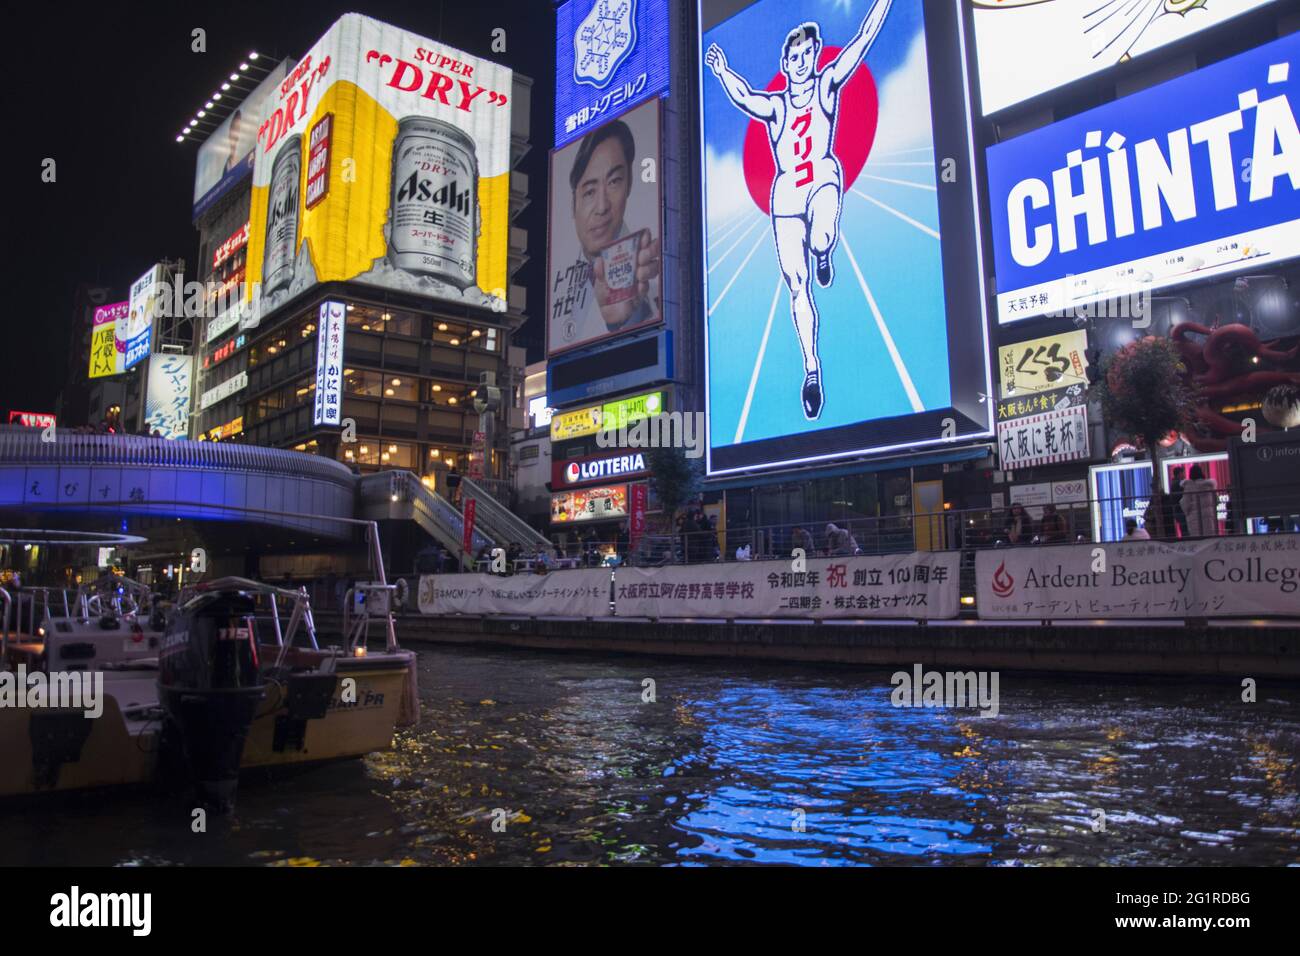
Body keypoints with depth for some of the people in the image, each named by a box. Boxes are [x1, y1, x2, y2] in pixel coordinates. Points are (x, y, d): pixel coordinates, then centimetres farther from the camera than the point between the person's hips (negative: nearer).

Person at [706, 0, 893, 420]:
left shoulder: (826, 85, 10)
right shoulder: (774, 105, 11)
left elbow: (864, 37, 5)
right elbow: (745, 98, -7)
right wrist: (723, 73, -22)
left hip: (823, 177, -2)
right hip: (786, 191, 2)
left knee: (821, 240, -37)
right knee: (796, 286, -2)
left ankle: (824, 253, 3)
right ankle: (811, 367, 8)